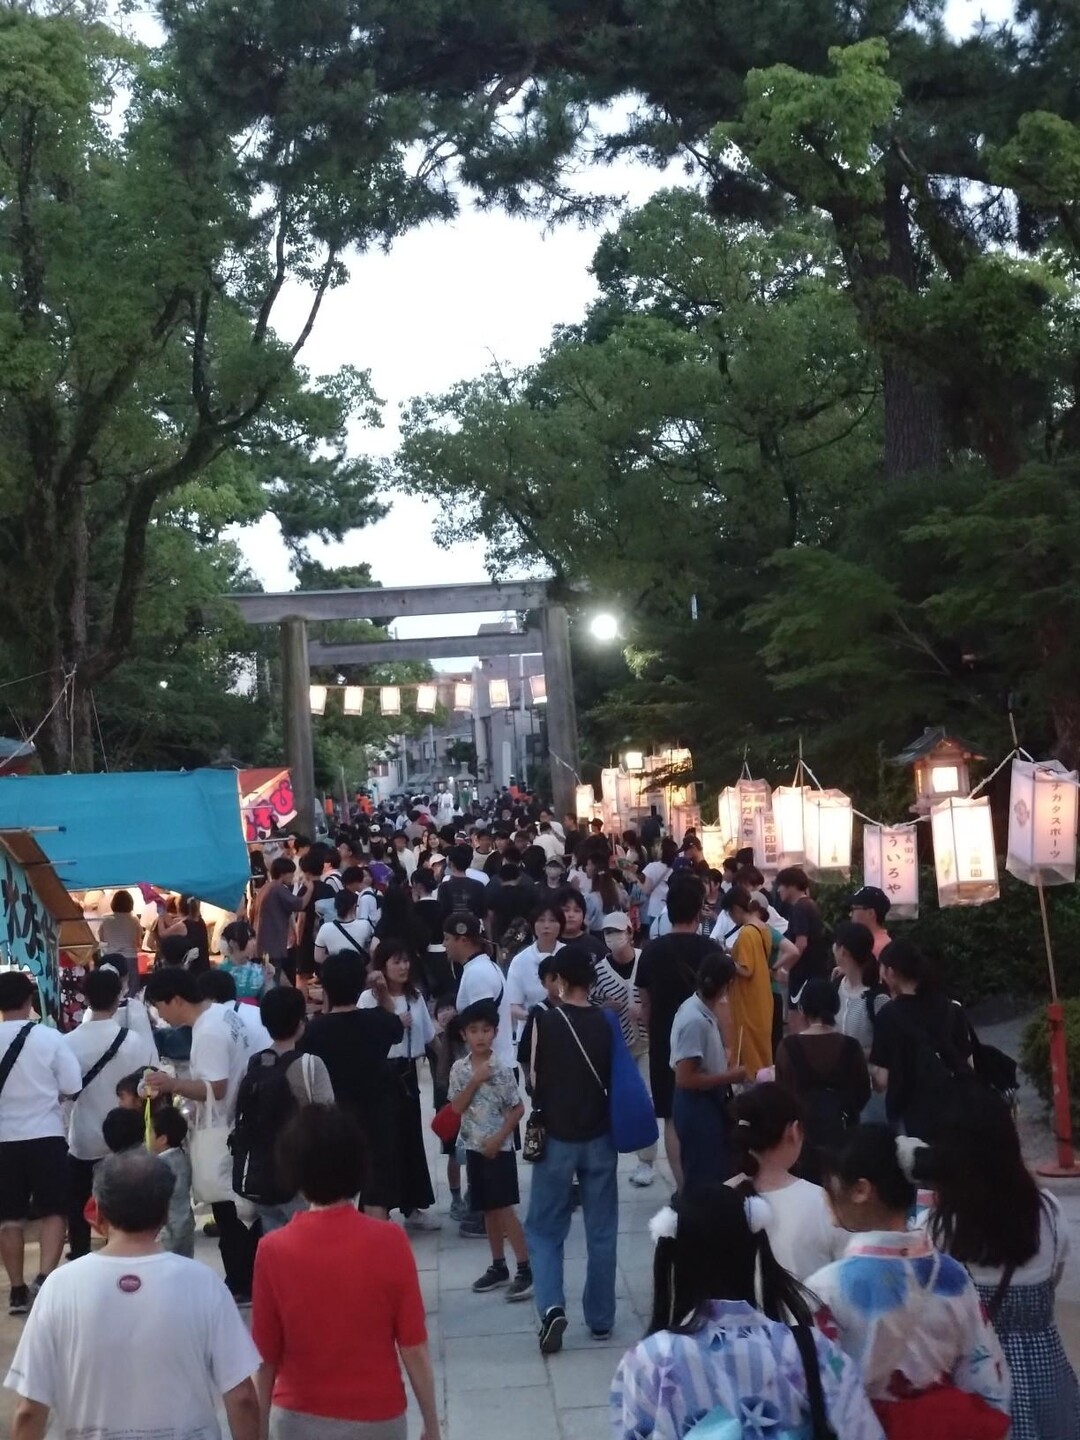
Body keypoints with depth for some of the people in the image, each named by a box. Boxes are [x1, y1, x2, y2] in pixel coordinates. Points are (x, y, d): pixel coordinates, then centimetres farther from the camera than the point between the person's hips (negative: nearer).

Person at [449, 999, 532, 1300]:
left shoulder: (502, 1070, -10)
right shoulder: (459, 1069, 0)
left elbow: (518, 1109, -7)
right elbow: (457, 1108, -6)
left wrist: (498, 1139, -13)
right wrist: (476, 1080, -16)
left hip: (499, 1148, -5)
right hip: (474, 1148, 5)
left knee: (505, 1208, -7)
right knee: (488, 1209, 12)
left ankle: (525, 1269, -3)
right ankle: (498, 1267, 22)